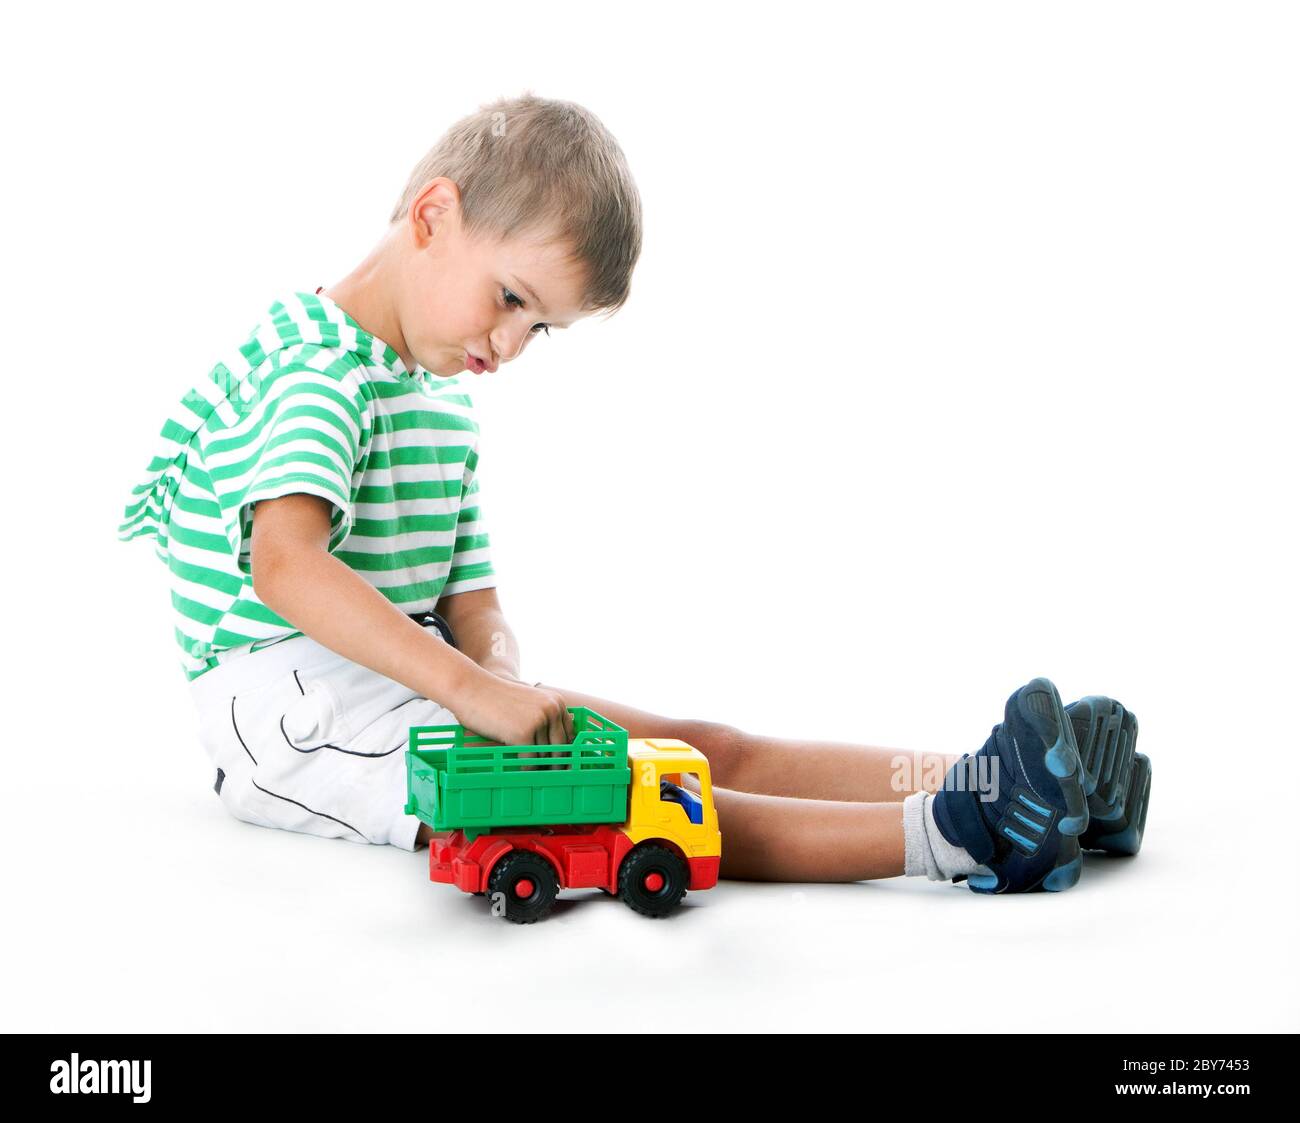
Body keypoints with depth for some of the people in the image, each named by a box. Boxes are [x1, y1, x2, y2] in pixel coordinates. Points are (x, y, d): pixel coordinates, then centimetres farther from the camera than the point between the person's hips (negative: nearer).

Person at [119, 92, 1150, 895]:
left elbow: (473, 598, 14)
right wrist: (470, 689, -38)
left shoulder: (444, 403, 17)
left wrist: (503, 677, -10)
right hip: (286, 692, -9)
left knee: (706, 749, -9)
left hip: (404, 678, 9)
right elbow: (286, 567, -31)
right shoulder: (320, 363, -14)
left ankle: (979, 782, -18)